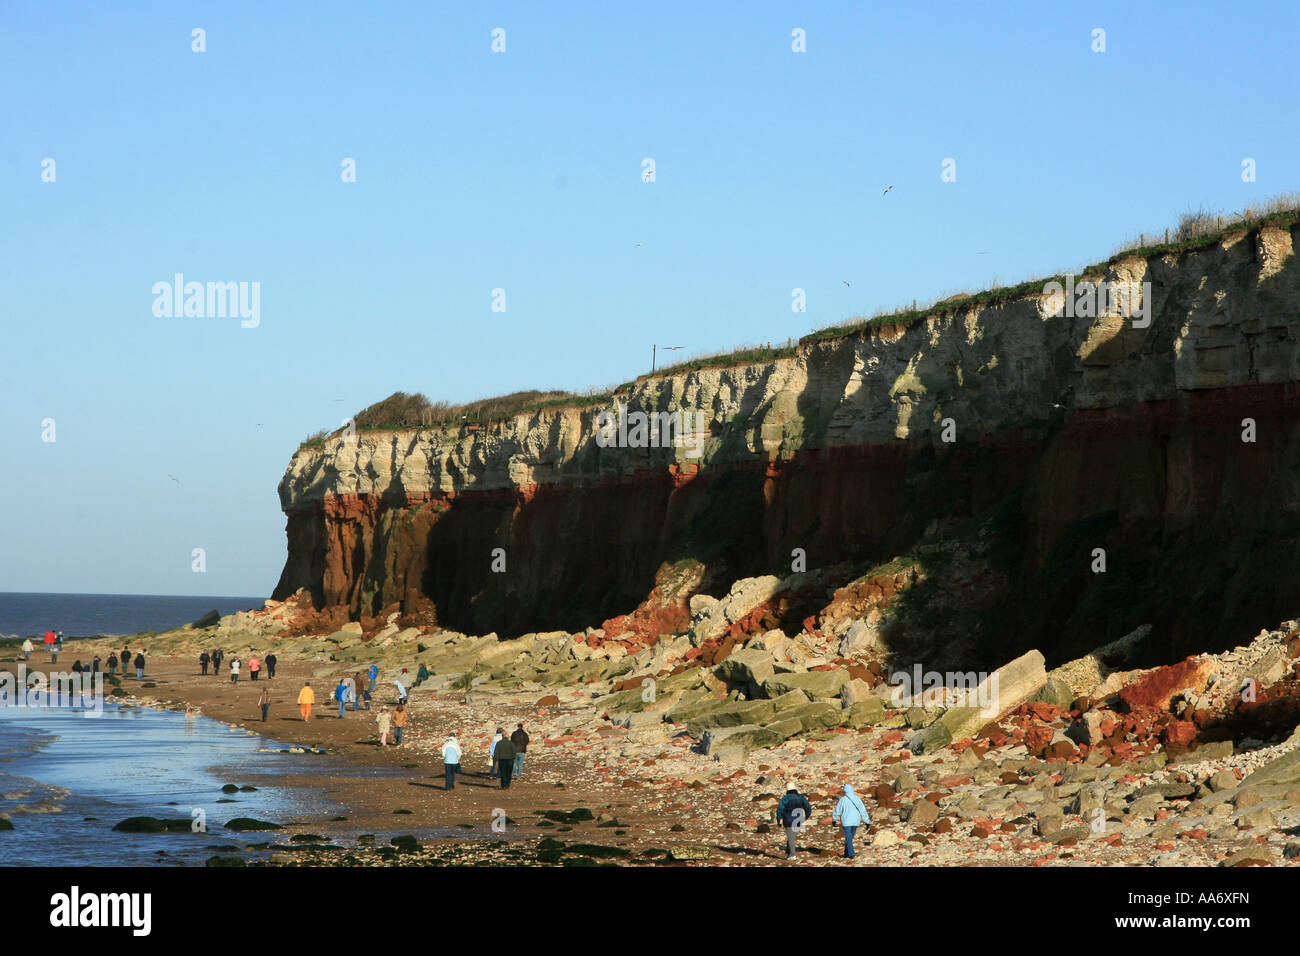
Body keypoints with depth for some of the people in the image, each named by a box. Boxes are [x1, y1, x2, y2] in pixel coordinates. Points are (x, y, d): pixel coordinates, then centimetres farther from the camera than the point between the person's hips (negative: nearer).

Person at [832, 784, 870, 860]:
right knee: (850, 838, 16)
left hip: (846, 822, -4)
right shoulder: (857, 799, -1)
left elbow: (838, 810, -1)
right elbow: (863, 811, 1)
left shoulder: (843, 799, -11)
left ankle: (851, 854, -4)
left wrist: (834, 819, 15)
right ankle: (846, 853, 23)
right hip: (855, 822, 4)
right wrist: (867, 821, 6)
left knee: (848, 838, 2)